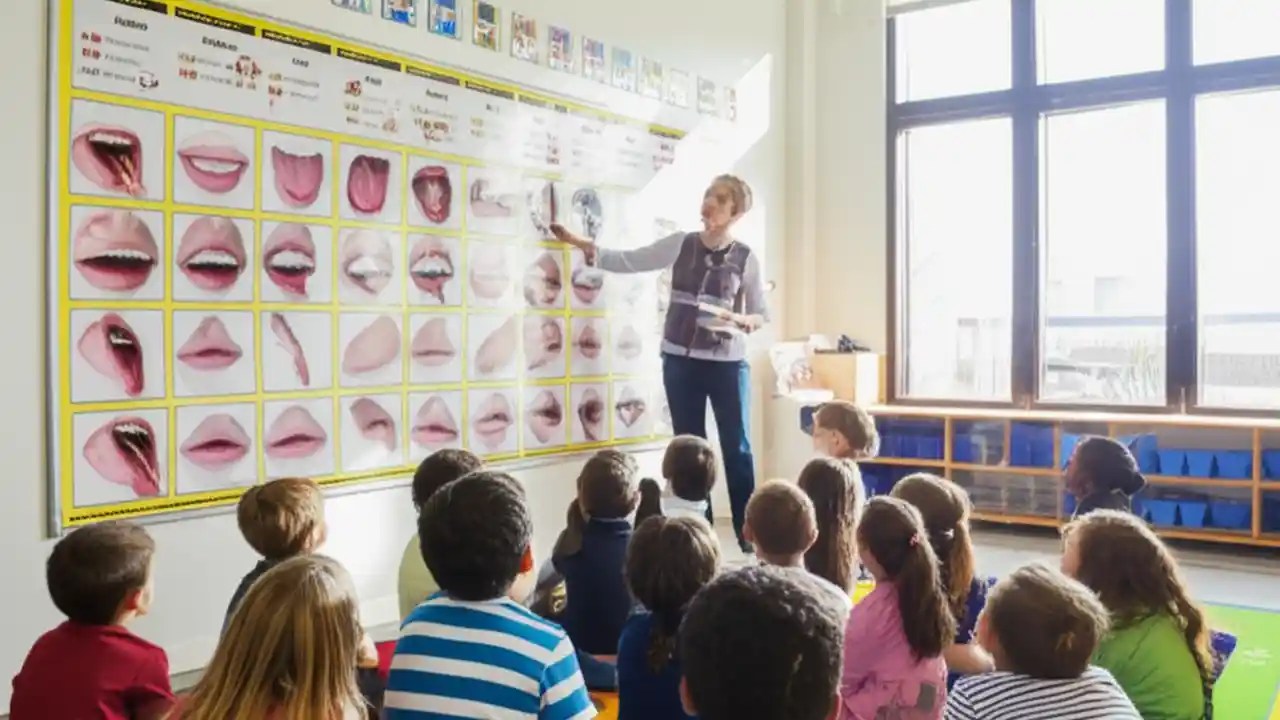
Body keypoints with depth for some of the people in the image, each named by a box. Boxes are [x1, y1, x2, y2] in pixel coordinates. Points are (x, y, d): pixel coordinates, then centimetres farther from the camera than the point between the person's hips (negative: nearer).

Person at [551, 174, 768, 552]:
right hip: (680, 360, 2)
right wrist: (580, 243, -10)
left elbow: (761, 314, 4)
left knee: (737, 448, 2)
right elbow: (627, 261, 0)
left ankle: (748, 535, 11)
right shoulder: (680, 244, 2)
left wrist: (738, 320, -17)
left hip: (728, 364, -2)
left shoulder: (746, 258, -1)